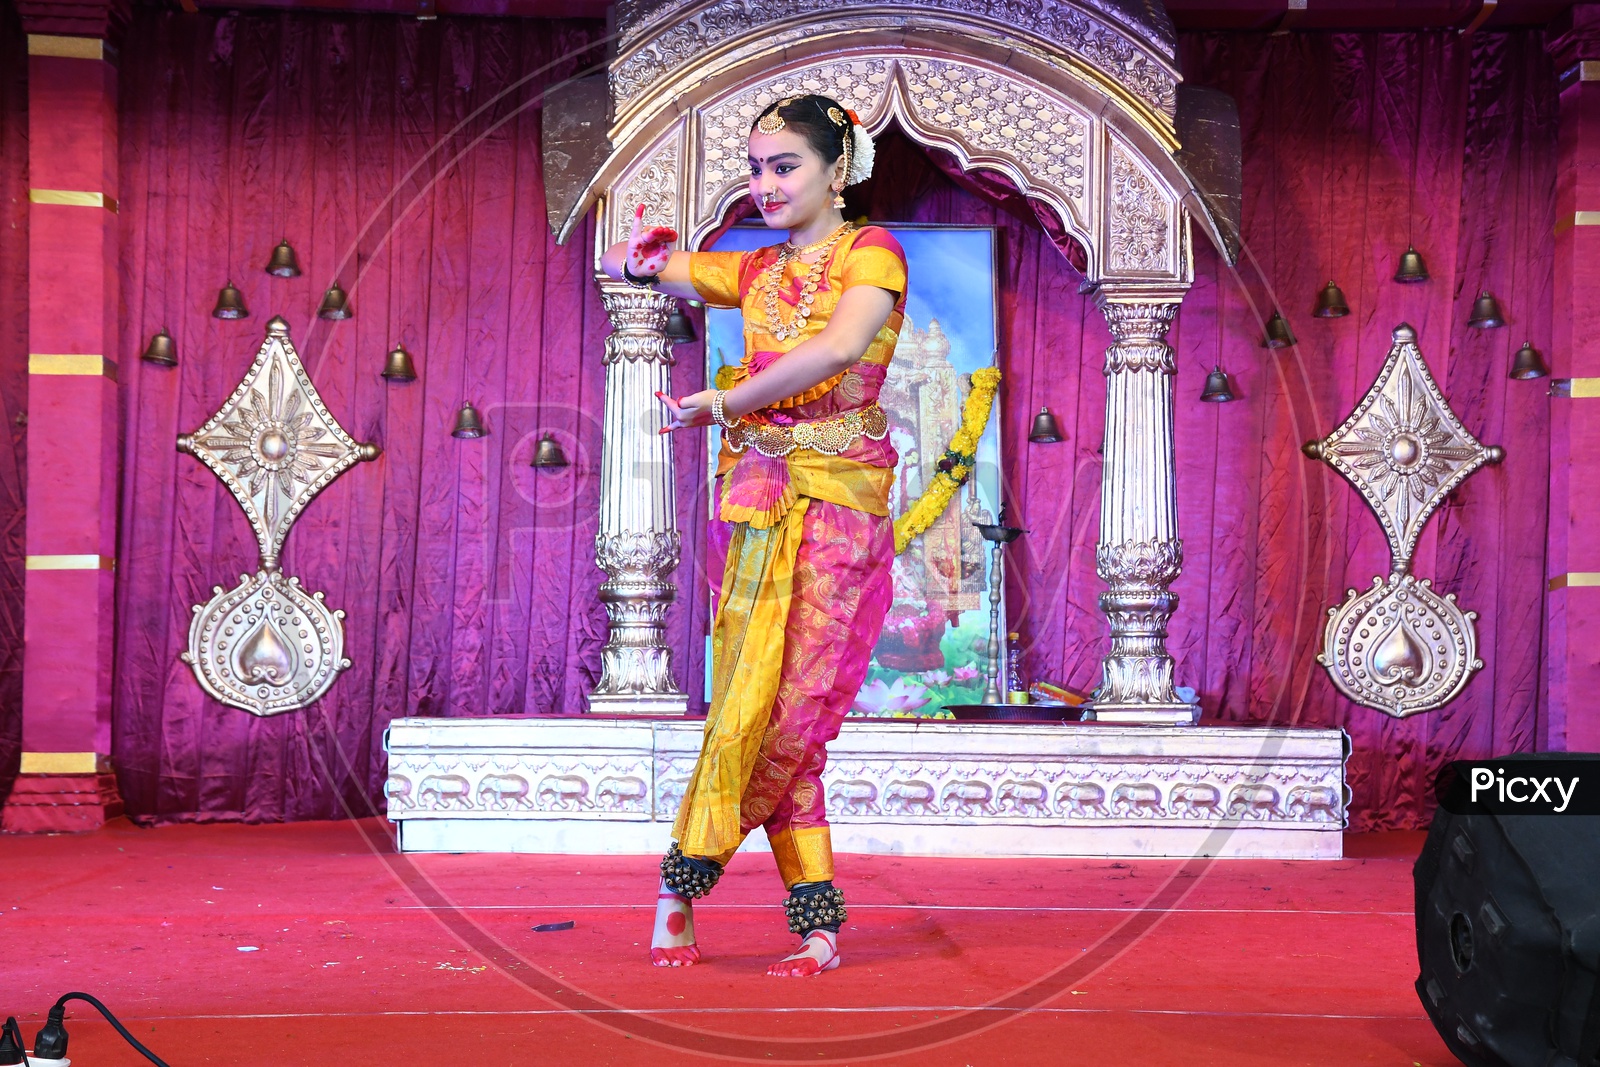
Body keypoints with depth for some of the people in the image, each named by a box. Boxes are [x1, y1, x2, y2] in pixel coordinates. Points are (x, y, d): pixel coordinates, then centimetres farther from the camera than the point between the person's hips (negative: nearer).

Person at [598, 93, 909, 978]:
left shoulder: (872, 252, 0)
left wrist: (723, 402, -11)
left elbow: (838, 350, -20)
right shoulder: (758, 271, 16)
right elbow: (624, 264, 22)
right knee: (759, 708, -3)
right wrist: (643, 259, -3)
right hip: (762, 499, 5)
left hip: (839, 500, -5)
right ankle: (818, 921, 4)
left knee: (783, 708, -6)